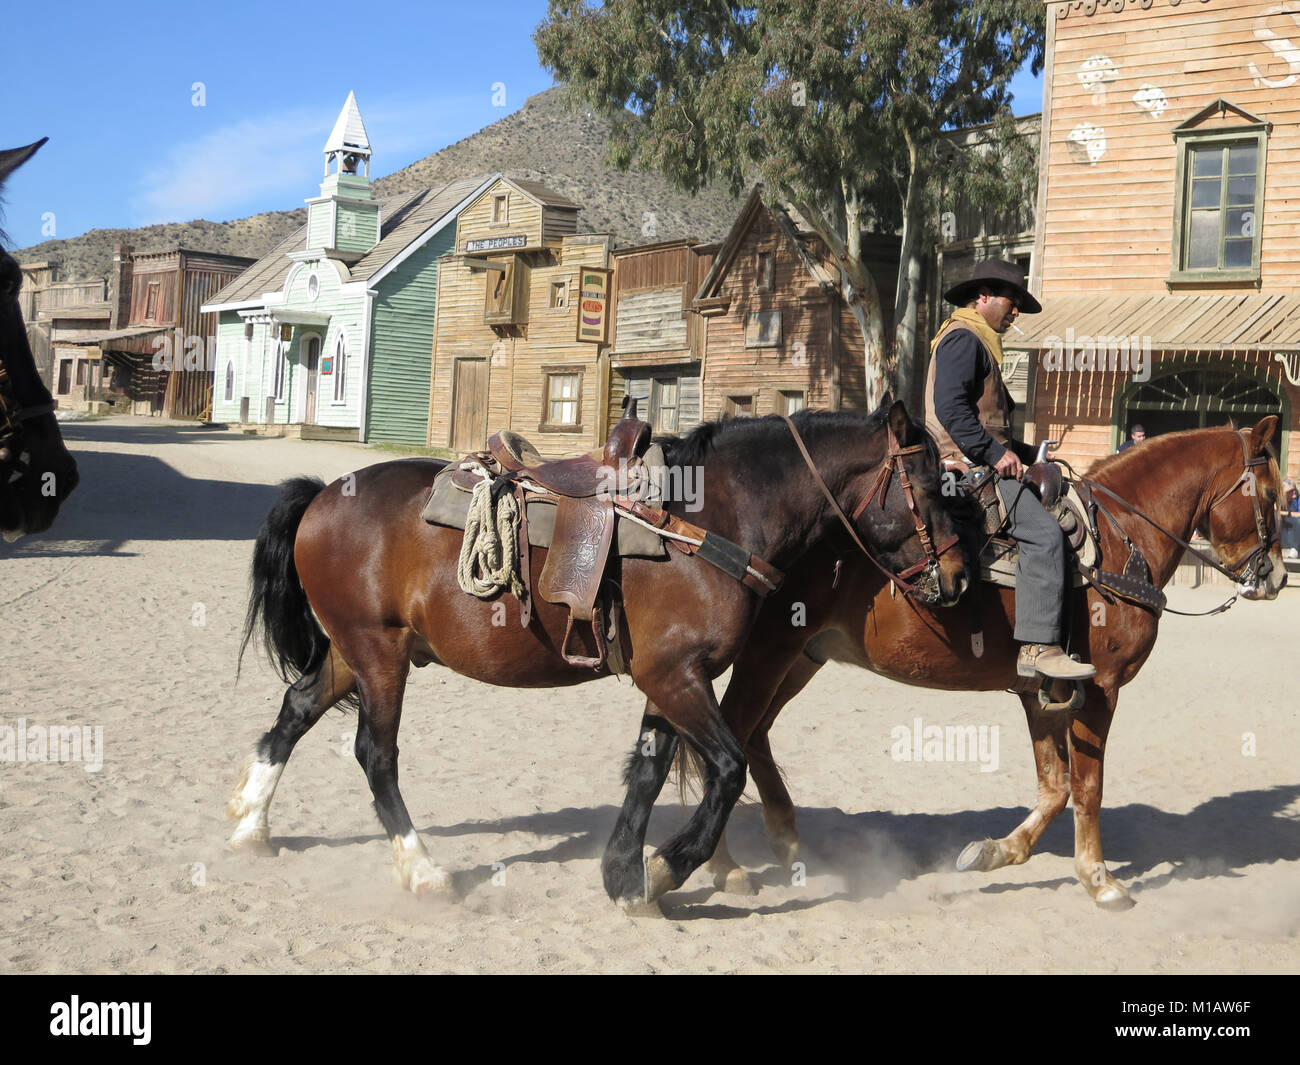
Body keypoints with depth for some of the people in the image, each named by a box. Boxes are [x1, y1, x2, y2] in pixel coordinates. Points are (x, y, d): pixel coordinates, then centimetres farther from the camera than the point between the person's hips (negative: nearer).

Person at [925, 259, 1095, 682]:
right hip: (969, 467, -11)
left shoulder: (978, 342, 26)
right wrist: (995, 453, -23)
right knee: (1044, 532, -24)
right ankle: (1038, 648, -27)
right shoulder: (962, 339, -8)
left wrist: (1024, 453, 16)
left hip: (980, 463, 11)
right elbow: (950, 408, -22)